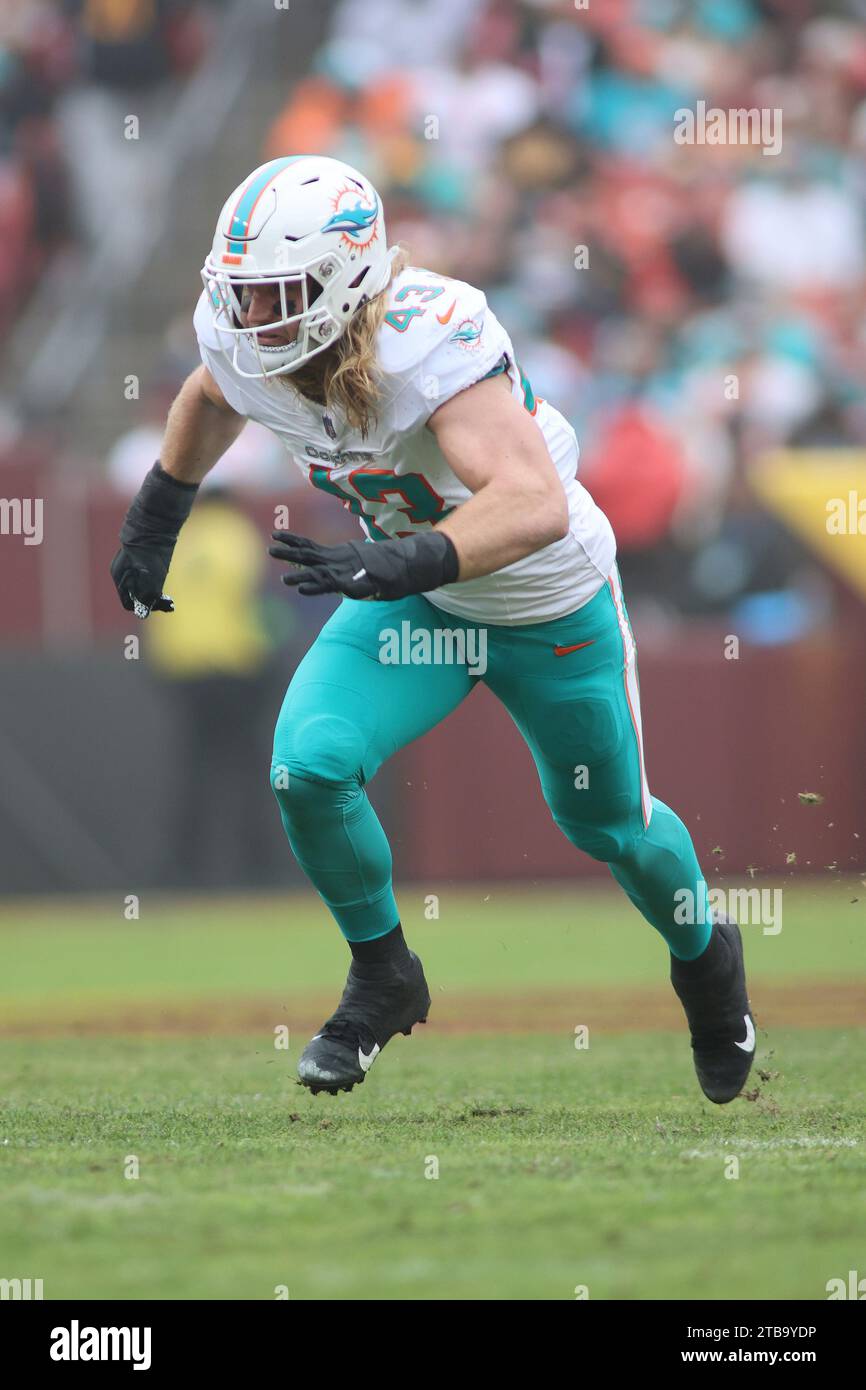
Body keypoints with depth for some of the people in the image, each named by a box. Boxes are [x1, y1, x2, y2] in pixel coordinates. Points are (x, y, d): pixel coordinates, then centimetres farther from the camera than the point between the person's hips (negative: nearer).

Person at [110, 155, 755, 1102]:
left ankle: (705, 958, 50)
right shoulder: (245, 343, -21)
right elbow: (209, 401, 8)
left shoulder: (432, 345, -41)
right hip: (412, 591, 4)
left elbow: (536, 505, -53)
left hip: (550, 607, -4)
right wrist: (155, 518, 12)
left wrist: (404, 563, -65)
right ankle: (382, 978, 7)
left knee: (609, 826, 16)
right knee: (308, 767, -19)